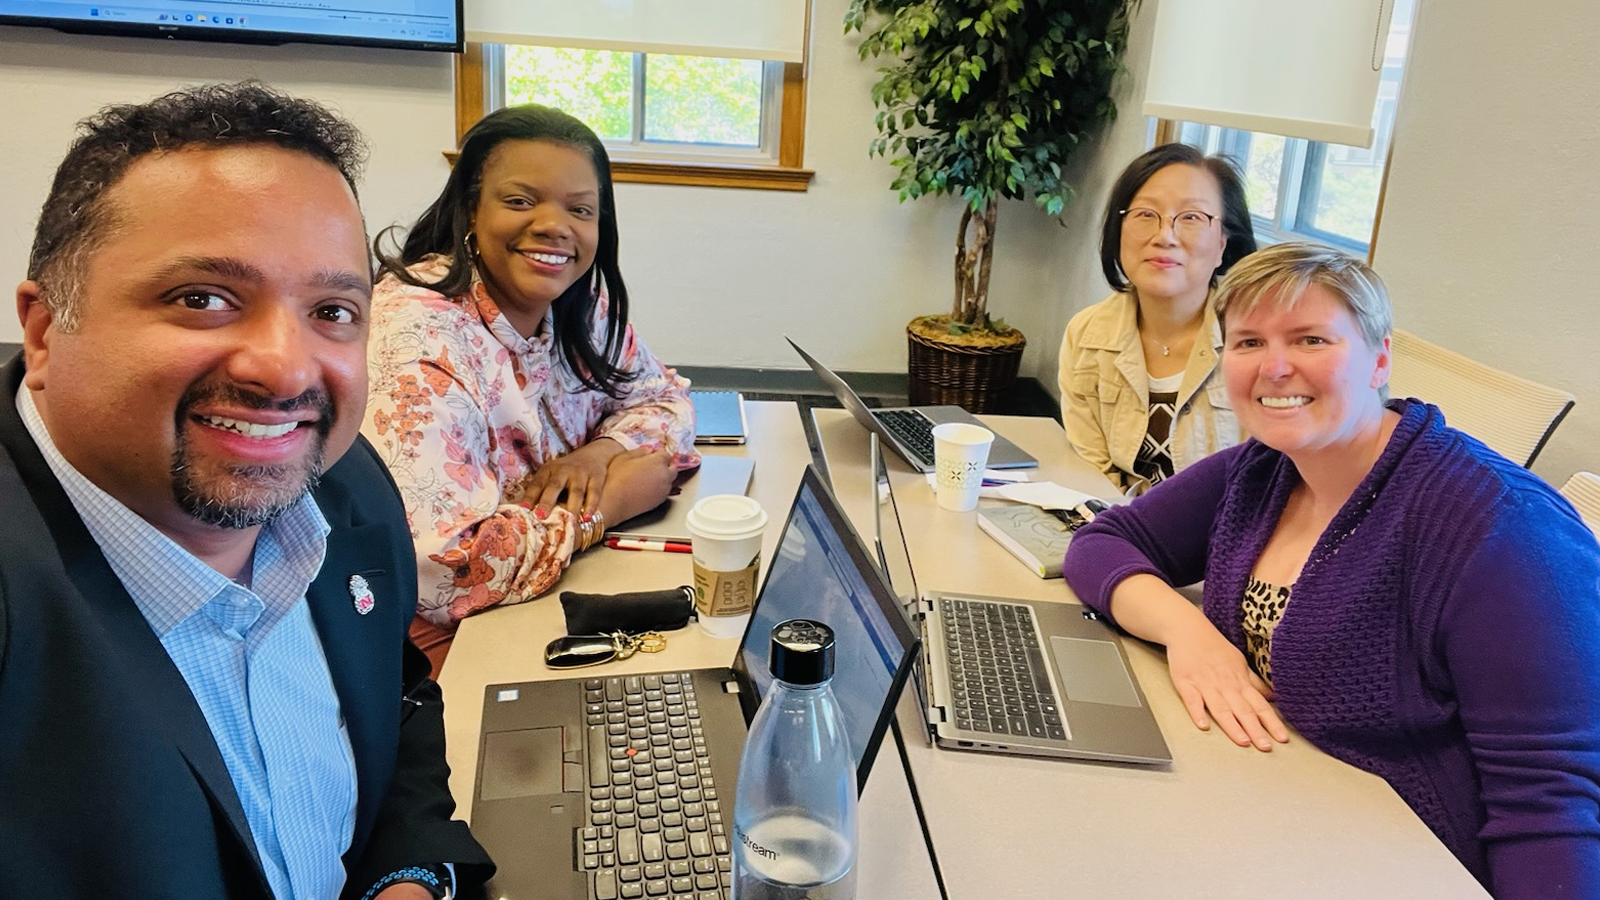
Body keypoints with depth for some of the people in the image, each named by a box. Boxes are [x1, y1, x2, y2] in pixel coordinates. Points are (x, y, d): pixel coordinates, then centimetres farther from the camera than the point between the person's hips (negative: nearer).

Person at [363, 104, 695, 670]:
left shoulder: (583, 301, -2)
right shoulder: (420, 333, -25)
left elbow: (663, 399, 11)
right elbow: (441, 569, -32)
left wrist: (600, 452, -12)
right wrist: (613, 501, -20)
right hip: (445, 644, -7)